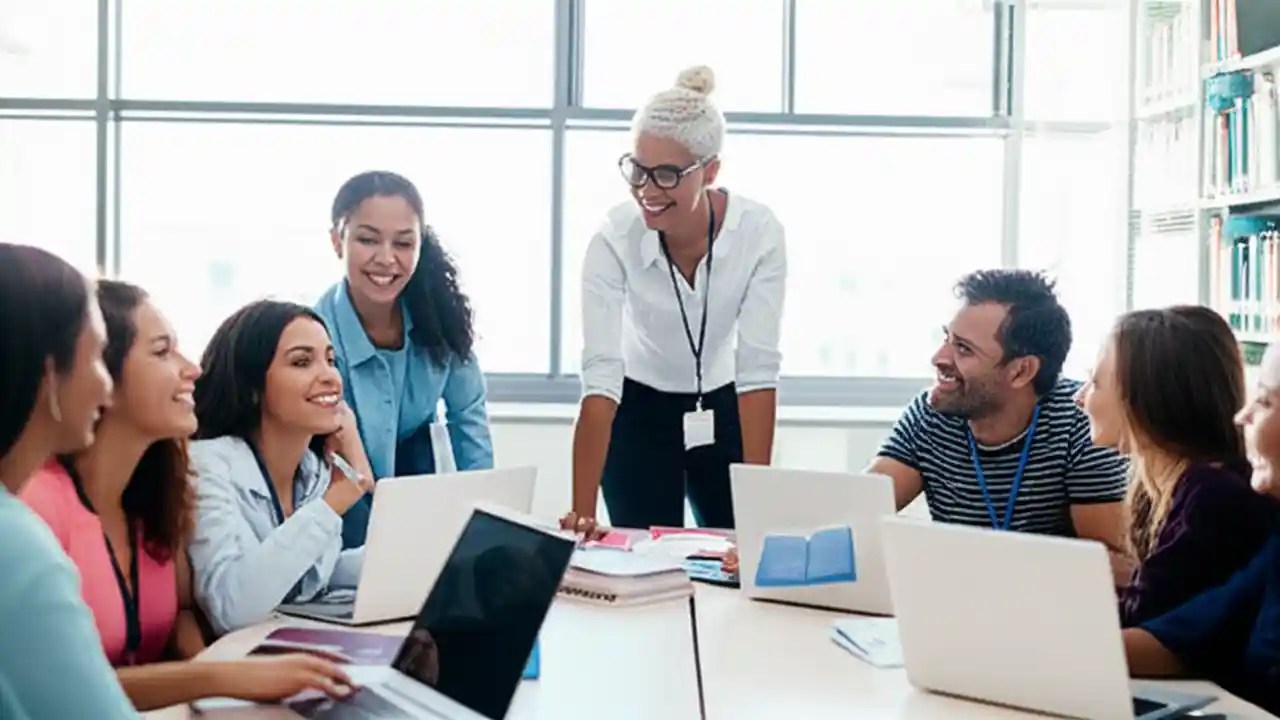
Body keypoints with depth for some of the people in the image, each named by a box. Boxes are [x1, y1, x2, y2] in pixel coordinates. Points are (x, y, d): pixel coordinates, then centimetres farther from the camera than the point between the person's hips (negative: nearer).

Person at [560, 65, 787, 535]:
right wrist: (582, 511, -38)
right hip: (639, 412, -1)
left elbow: (758, 368, -24)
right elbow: (600, 378, -32)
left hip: (723, 411, 1)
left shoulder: (759, 232, -24)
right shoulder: (614, 239, -27)